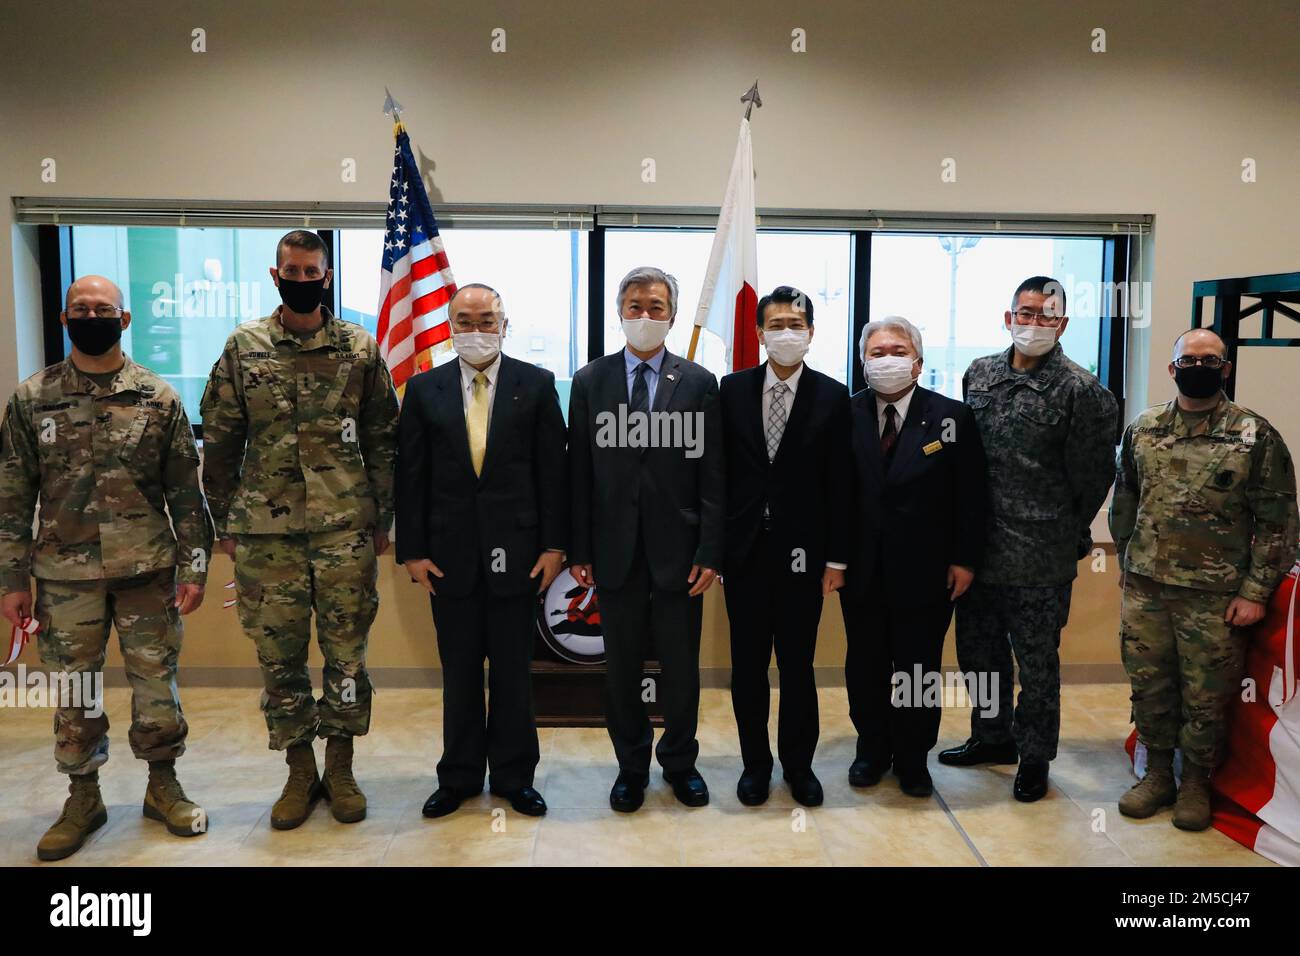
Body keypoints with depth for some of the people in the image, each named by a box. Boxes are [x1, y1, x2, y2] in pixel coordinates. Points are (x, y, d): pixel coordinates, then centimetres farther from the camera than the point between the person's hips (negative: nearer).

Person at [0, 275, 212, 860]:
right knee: (73, 690, 11)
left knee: (157, 682, 8)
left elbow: (185, 492, 1)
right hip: (65, 574, 1)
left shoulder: (158, 398, 0)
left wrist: (194, 566, -3)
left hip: (147, 570, 0)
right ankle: (82, 798, 28)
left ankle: (163, 786, 26)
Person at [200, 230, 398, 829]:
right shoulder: (243, 348, 4)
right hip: (266, 532, 1)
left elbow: (383, 441, 6)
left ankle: (340, 769, 23)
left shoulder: (361, 349, 3)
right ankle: (300, 773, 25)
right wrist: (224, 524, 6)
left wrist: (382, 519, 4)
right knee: (279, 656, 8)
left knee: (347, 654, 6)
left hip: (346, 530, 0)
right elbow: (220, 442, 7)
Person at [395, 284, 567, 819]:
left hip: (515, 549, -1)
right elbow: (410, 476, 3)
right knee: (459, 671, 11)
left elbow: (553, 470, -1)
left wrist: (554, 544, -4)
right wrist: (412, 551, -1)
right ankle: (459, 776, 26)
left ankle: (514, 775, 23)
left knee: (513, 670, 9)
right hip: (450, 553, 1)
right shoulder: (423, 389, 5)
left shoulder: (536, 385, 1)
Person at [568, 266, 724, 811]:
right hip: (616, 550, 1)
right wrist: (579, 550, 0)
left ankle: (680, 762, 30)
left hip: (678, 549, -1)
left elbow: (712, 476, -1)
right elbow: (579, 474, 3)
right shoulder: (589, 382, 4)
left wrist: (710, 552, -7)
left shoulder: (699, 383, 1)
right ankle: (632, 766, 29)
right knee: (622, 668, 11)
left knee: (681, 666, 10)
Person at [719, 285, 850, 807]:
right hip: (744, 549, 1)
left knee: (798, 664, 9)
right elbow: (719, 470, 2)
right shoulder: (733, 389, 2)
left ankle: (798, 762, 27)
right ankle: (755, 762, 27)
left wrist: (836, 558, -3)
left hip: (802, 552, -1)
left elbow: (839, 484, -1)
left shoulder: (832, 396, -1)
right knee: (747, 665, 10)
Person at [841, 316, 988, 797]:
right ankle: (872, 750, 33)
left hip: (925, 571, -1)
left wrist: (964, 560, -5)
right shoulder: (846, 414, -2)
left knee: (920, 670, 10)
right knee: (865, 667, 14)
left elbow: (972, 496, -2)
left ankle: (913, 758, 29)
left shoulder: (952, 416, -4)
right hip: (863, 570, 2)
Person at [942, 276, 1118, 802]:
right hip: (978, 546, 6)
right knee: (978, 649, 19)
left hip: (1040, 558, -5)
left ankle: (1034, 756, 28)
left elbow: (1092, 476, -6)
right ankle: (992, 736, 39)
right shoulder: (979, 374, 6)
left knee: (1037, 661, 8)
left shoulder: (1081, 391, -11)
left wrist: (1065, 534, 3)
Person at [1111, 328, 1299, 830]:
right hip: (1145, 589, 3)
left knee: (1206, 698, 8)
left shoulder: (1255, 436, -5)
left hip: (1215, 597, -3)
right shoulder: (1142, 430, 5)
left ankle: (1196, 784, 28)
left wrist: (1256, 591, -8)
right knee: (1149, 687, 12)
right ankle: (1157, 774, 30)